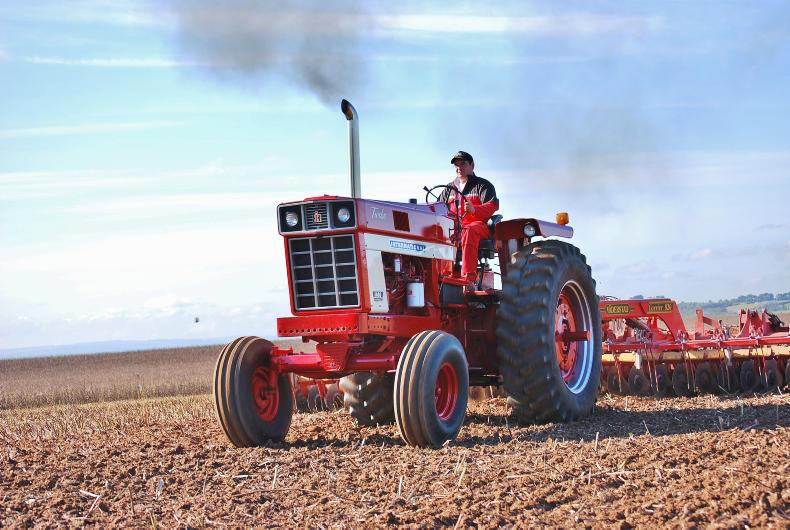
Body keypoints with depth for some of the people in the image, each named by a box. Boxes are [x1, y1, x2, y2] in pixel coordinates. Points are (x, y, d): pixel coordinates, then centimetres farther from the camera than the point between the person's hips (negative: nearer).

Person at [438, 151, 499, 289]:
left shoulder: (483, 185, 12)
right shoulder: (449, 189, 28)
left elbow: (492, 207, -4)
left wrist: (474, 209, -26)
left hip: (479, 225, -4)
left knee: (468, 232, -41)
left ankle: (469, 278, -51)